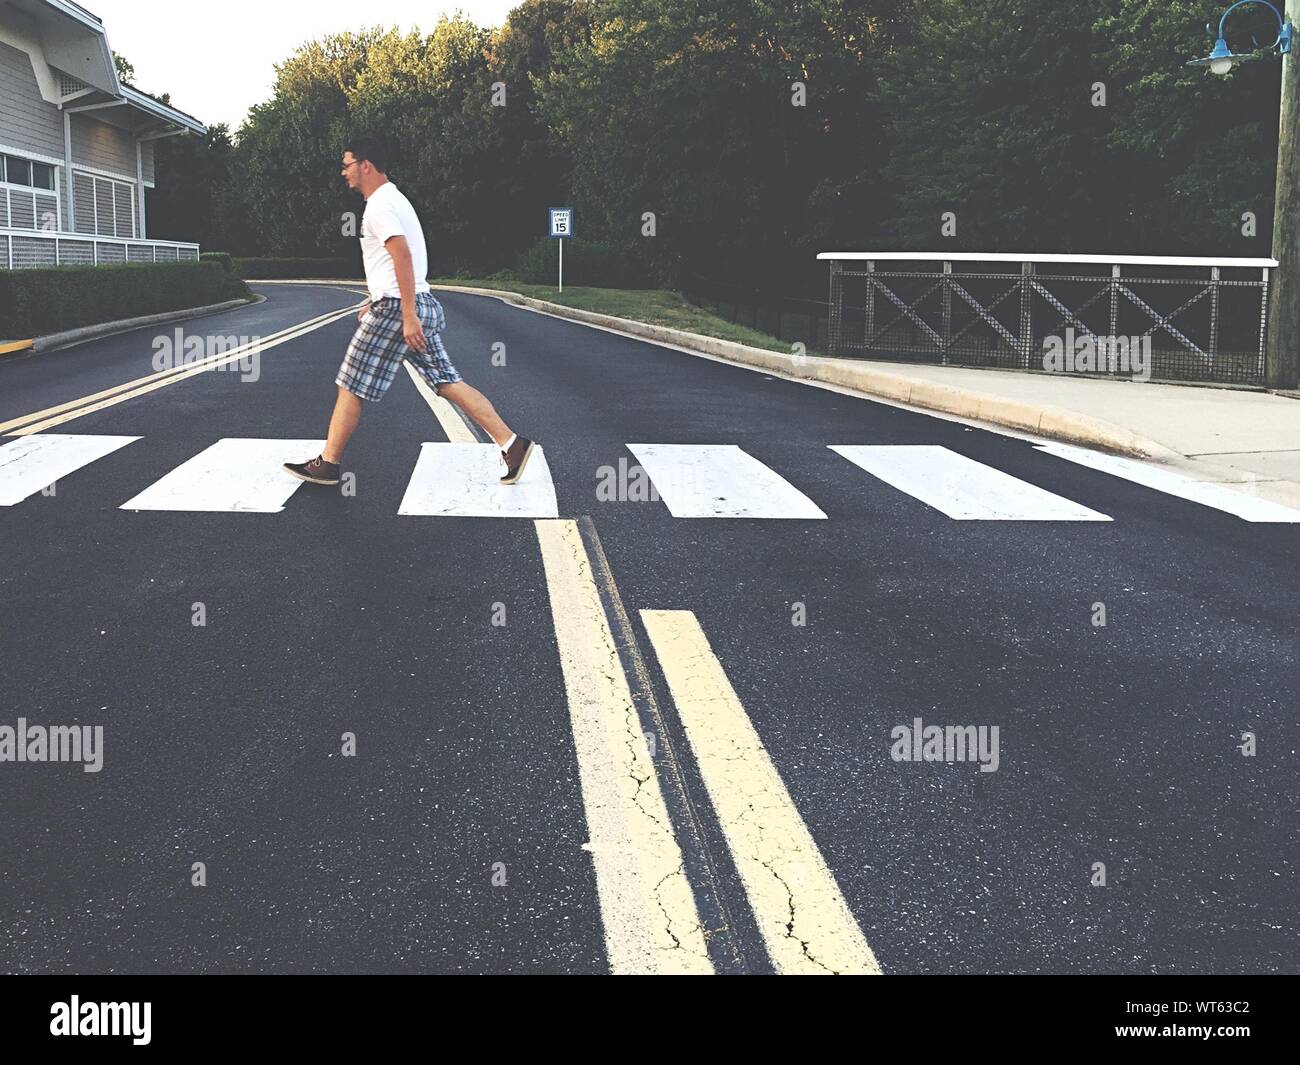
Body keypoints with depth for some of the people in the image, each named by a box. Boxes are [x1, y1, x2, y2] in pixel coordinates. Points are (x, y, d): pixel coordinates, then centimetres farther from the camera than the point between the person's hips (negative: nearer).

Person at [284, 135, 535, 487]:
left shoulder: (379, 205, -11)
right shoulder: (394, 198, 21)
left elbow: (402, 255, -23)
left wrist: (408, 315, -27)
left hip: (396, 310, -10)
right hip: (421, 306, 10)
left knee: (350, 388, 0)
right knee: (448, 383, 5)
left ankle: (326, 465, 8)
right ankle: (511, 443, -4)